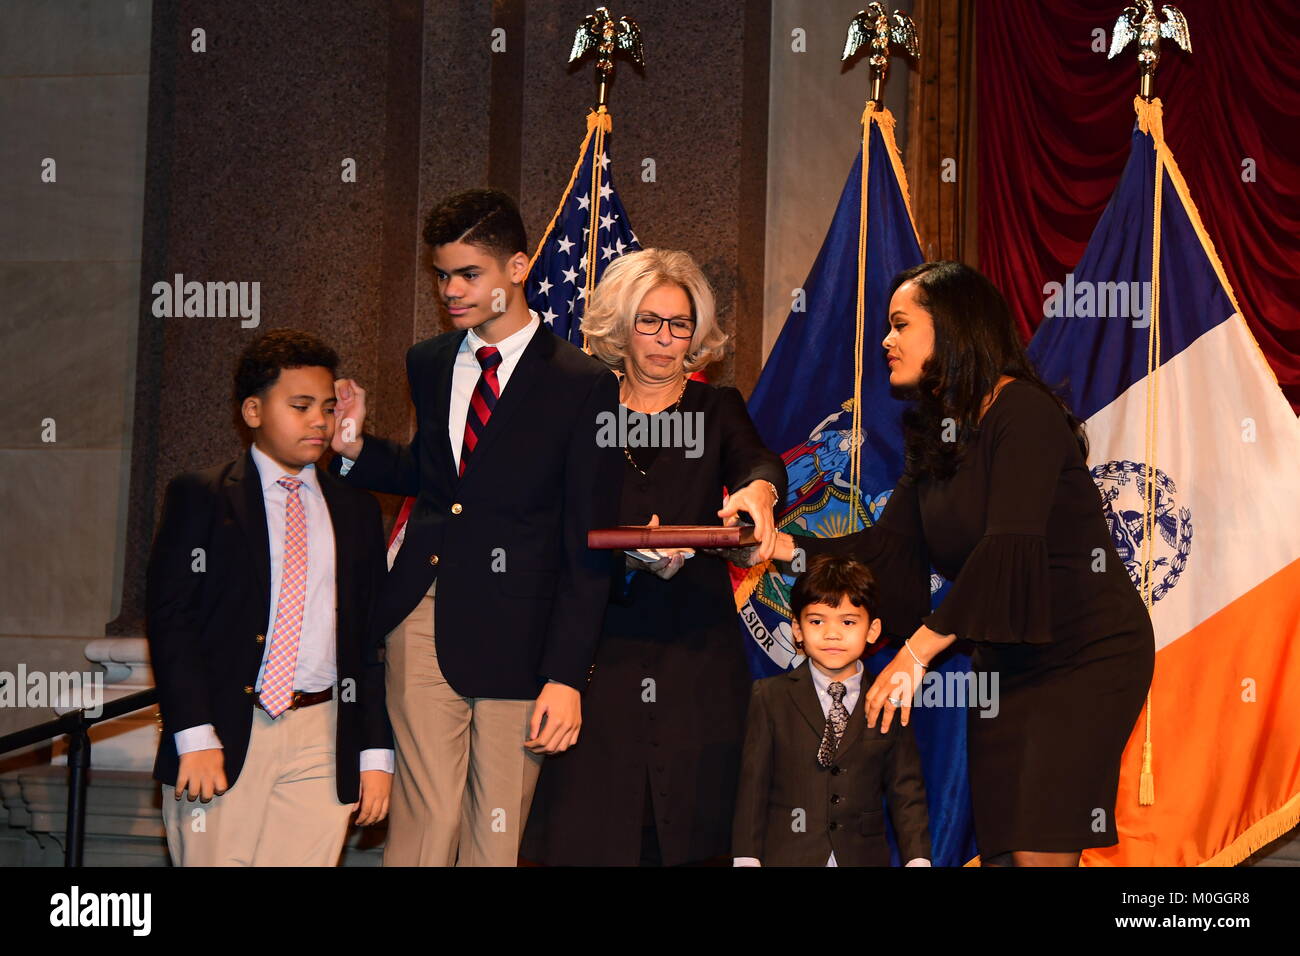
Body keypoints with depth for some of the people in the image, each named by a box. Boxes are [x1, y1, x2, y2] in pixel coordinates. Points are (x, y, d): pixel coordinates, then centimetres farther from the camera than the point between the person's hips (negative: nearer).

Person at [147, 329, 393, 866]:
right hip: (223, 733, -2)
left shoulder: (356, 511, 15)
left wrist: (377, 754, 7)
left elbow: (372, 635, 14)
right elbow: (171, 617, -3)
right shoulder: (199, 498, 4)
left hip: (322, 741, 2)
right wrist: (195, 737, -12)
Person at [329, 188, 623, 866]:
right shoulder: (427, 364, 13)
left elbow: (588, 548, -5)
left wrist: (566, 676, -11)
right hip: (424, 616, 3)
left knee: (497, 832, 2)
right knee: (424, 820, -3)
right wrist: (356, 448, 6)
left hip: (514, 631, -3)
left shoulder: (582, 384, -4)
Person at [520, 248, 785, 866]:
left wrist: (758, 490, -34)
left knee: (692, 828, -3)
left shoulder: (717, 409, 11)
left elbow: (756, 460, -10)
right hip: (606, 649, 0)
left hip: (697, 655, 1)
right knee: (589, 831, -6)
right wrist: (631, 555, -17)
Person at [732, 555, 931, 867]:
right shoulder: (770, 697, 3)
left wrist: (917, 859, -1)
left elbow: (906, 790, 8)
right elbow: (752, 784, 2)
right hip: (787, 855, -2)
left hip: (865, 856, 2)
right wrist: (746, 859, -4)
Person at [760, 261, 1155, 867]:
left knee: (1042, 850, -14)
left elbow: (1009, 546, -26)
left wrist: (919, 650, -29)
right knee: (1000, 846, 4)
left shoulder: (1023, 411, -16)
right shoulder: (931, 432, 10)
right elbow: (887, 544, 5)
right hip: (1005, 659, 8)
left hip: (1088, 652, -7)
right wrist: (784, 545, -7)